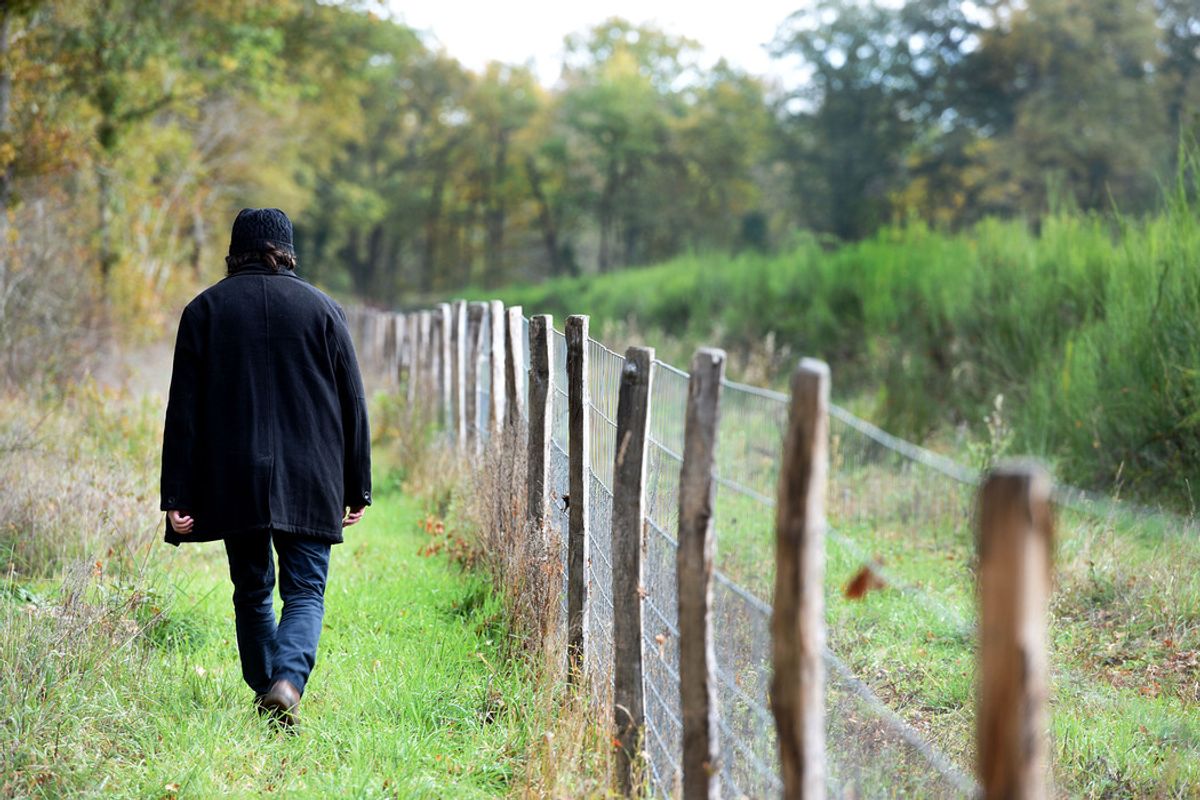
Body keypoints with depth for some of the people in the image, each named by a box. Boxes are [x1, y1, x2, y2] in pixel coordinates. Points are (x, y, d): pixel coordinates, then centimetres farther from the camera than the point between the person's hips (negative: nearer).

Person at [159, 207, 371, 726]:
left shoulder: (205, 309, 4)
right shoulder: (322, 309, 4)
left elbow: (183, 409, 0)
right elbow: (353, 405, 5)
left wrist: (178, 496, 1)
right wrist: (357, 487, 11)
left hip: (233, 483, 1)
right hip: (309, 484, -1)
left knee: (252, 591, 16)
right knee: (305, 591, 2)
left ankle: (265, 689, 20)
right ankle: (288, 679, -22)